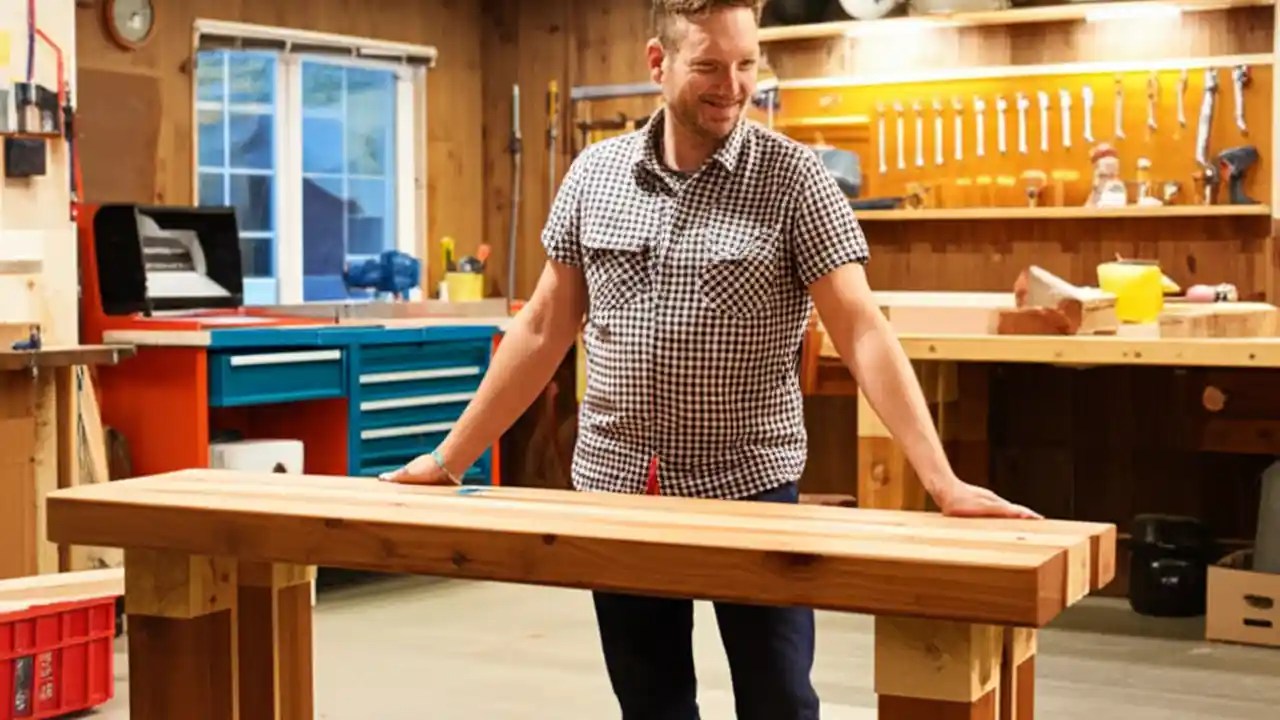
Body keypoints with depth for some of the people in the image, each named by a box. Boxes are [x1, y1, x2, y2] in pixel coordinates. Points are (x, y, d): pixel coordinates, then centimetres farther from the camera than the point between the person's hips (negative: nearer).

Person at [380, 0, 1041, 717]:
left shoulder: (793, 178, -8)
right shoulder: (595, 173, 2)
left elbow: (864, 334, -14)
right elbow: (544, 329, 7)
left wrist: (944, 482, -24)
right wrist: (450, 459, 7)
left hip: (751, 485, -3)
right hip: (616, 486, 3)